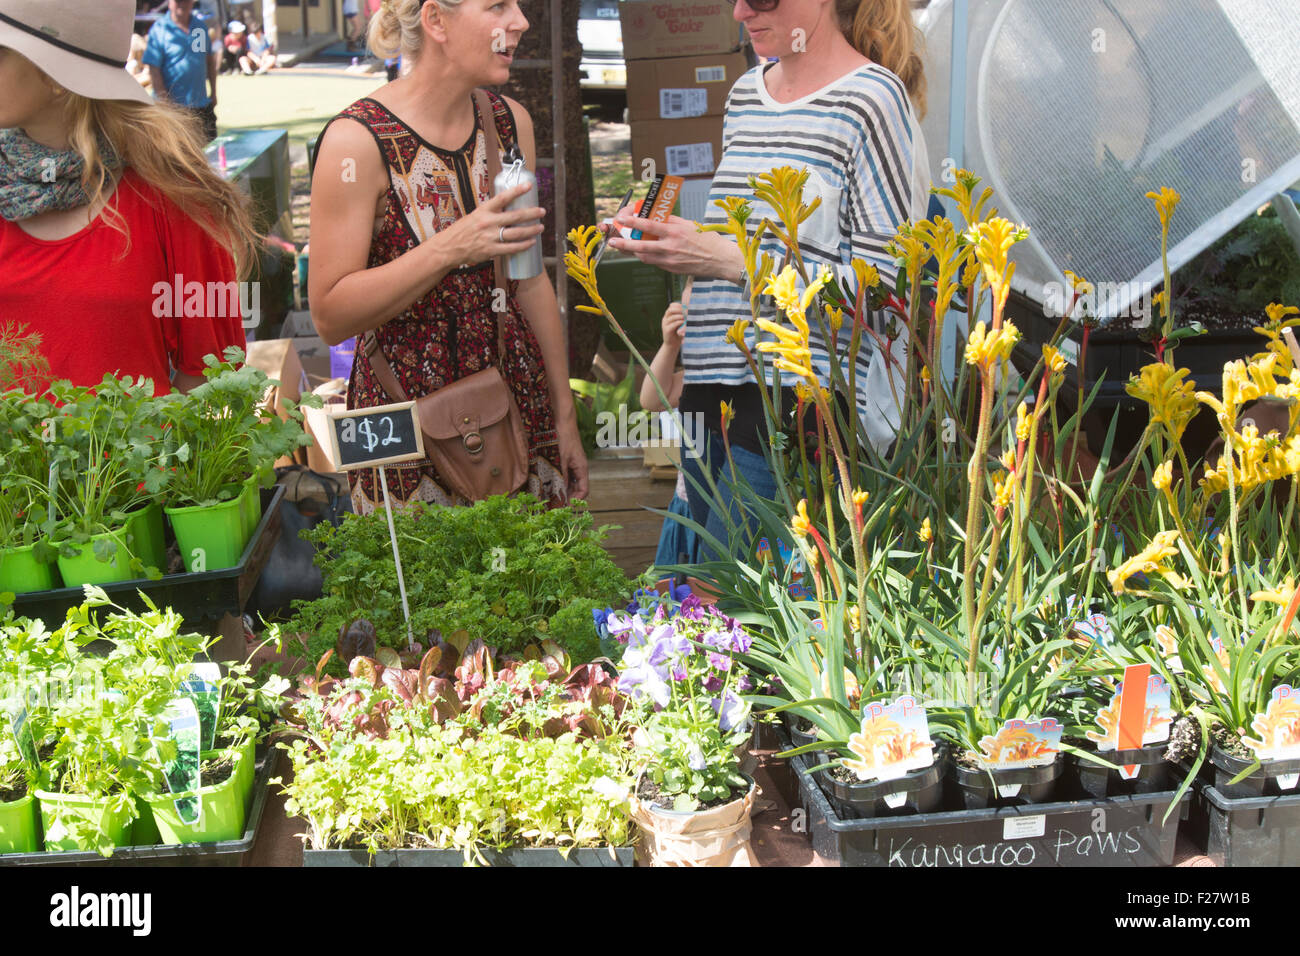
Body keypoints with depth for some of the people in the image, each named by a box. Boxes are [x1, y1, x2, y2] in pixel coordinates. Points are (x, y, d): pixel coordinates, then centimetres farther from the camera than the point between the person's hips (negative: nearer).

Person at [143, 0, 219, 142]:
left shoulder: (201, 25, 7)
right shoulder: (159, 29, -10)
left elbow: (210, 60, 17)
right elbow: (154, 70, -12)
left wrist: (213, 93, 14)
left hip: (202, 105, 5)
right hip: (174, 105, -5)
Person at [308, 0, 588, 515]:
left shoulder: (510, 120, 5)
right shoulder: (358, 140, -14)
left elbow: (531, 281, 11)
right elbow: (330, 316, -16)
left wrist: (565, 416, 12)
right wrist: (450, 249, -27)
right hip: (408, 424, -5)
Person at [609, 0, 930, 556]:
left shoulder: (874, 99, -9)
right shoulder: (745, 94, 15)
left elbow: (881, 287, -14)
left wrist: (726, 260, -16)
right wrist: (663, 237, 7)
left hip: (799, 404, -8)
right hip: (712, 389, 8)